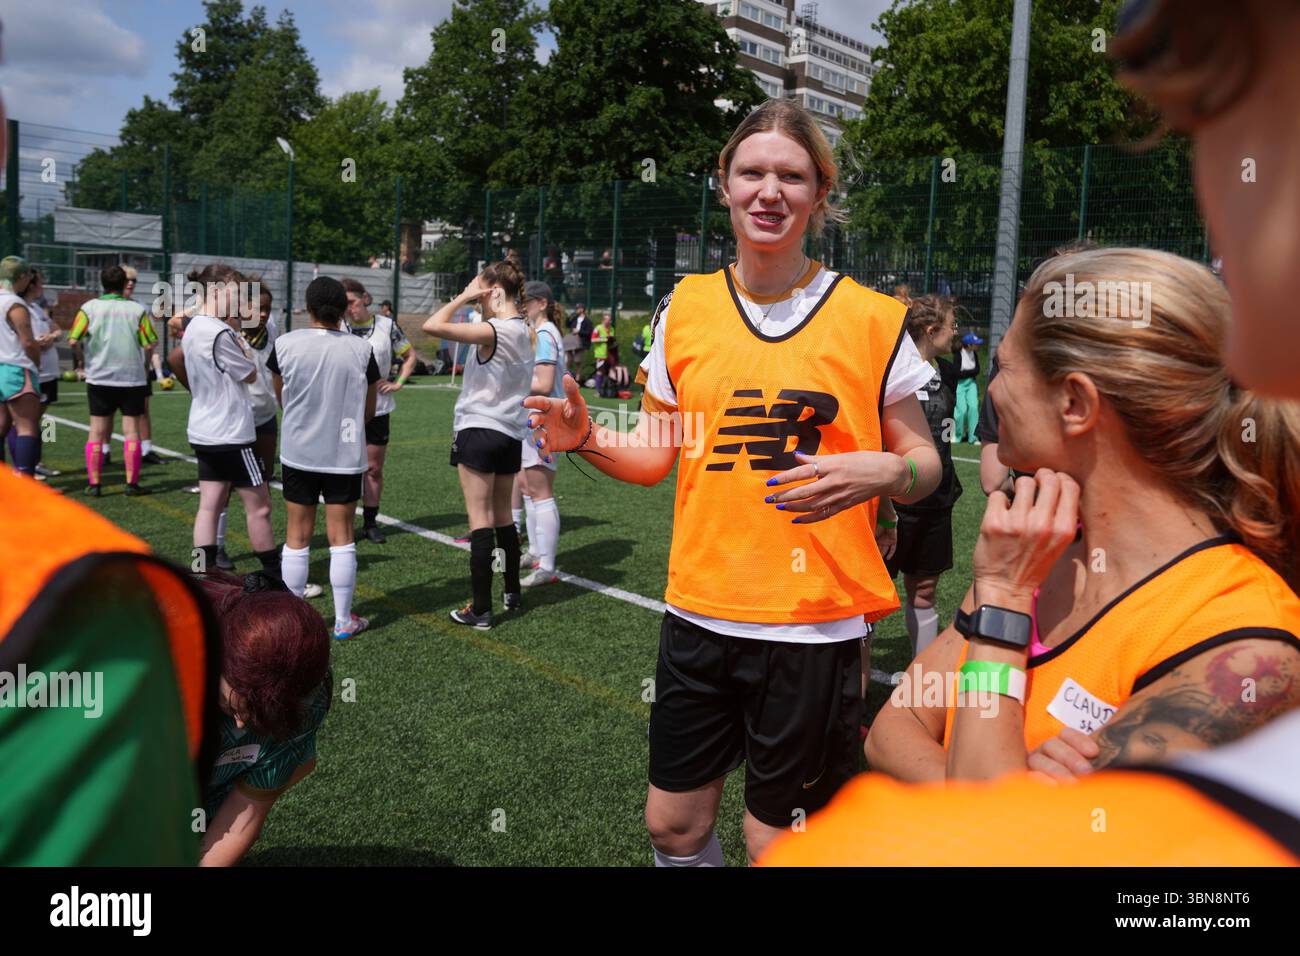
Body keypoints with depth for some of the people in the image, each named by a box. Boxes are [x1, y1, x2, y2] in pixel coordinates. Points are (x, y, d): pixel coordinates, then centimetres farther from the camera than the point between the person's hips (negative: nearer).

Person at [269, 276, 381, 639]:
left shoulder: (285, 344, -7)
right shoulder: (361, 349, -7)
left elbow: (282, 400, 8)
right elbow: (369, 412, 2)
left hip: (298, 453, 1)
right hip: (345, 456, 0)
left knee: (297, 537, 10)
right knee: (342, 537, 7)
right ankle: (343, 620, 13)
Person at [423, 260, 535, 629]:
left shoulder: (491, 331, -17)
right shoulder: (526, 331, 7)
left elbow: (432, 325, -24)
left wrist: (464, 296, -12)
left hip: (479, 431, -8)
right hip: (511, 433, 8)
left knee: (480, 520, -4)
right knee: (502, 516, 19)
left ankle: (481, 609, 0)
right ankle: (513, 593, 30)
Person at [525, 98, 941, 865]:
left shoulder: (871, 319, -4)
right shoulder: (684, 308, 3)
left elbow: (923, 461, 2)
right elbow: (656, 455, 10)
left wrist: (884, 471, -20)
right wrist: (589, 439, -10)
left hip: (815, 627, -2)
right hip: (699, 613, 3)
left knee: (778, 844, 10)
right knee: (673, 825, 15)